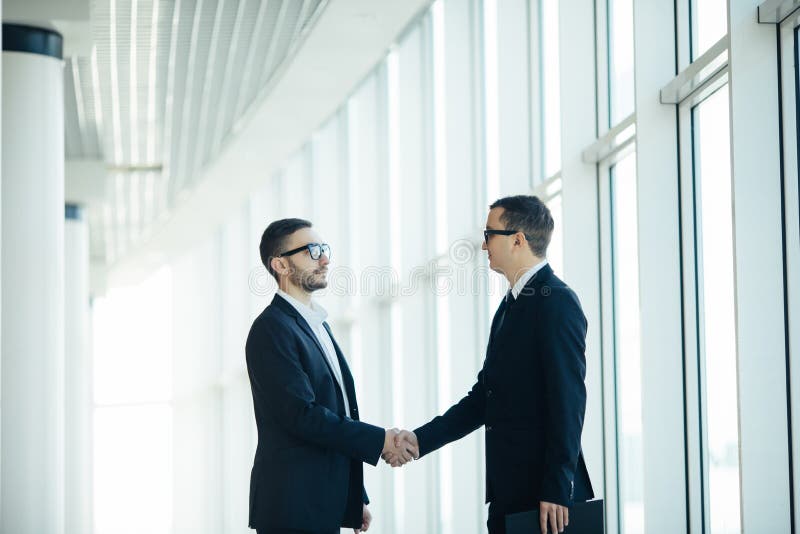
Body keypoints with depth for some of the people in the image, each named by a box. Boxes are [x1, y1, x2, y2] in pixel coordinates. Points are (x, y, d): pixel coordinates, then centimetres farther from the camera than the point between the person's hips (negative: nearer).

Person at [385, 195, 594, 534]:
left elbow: (568, 400, -17)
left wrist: (557, 490, -21)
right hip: (508, 493, 9)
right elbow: (482, 398, 17)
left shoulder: (557, 302, -11)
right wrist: (420, 439, 7)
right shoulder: (510, 306, 18)